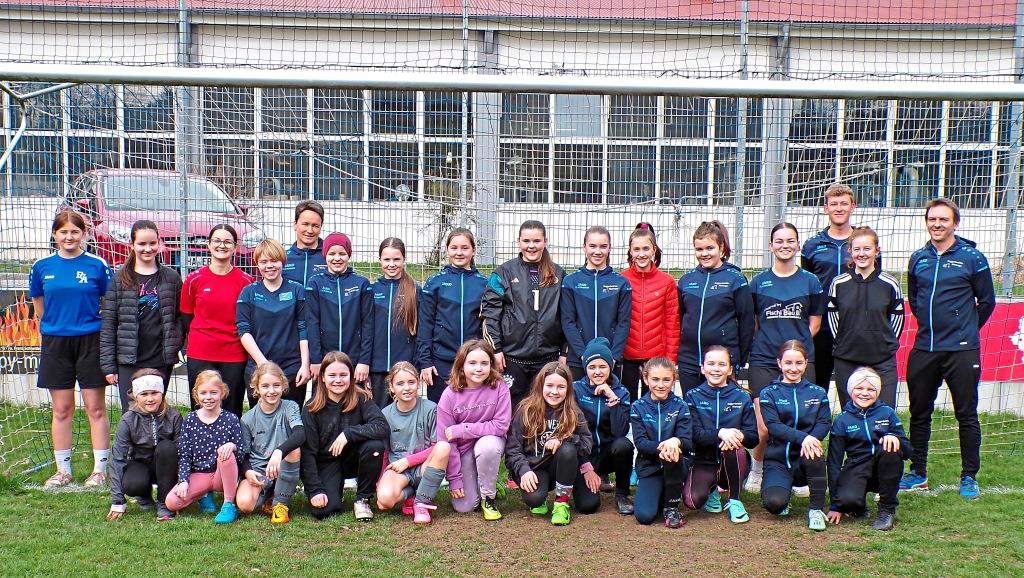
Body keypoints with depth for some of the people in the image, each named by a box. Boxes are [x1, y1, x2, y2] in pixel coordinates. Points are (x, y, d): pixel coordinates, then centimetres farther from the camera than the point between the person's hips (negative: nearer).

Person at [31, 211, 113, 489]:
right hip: (55, 343, 2)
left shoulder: (97, 265, -3)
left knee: (96, 408, 2)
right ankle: (63, 471, 18)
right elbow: (39, 306, 14)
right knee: (61, 410, 8)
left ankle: (100, 469, 10)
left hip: (91, 342, -2)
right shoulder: (42, 267, 4)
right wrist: (59, 324, 9)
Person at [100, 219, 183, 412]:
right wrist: (108, 365, -1)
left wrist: (174, 347, -5)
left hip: (161, 361, 1)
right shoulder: (120, 280, 4)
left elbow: (180, 317, 10)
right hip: (128, 362, -1)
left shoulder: (171, 278, 7)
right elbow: (108, 325, 3)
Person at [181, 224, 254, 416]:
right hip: (200, 356, 0)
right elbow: (186, 317, 10)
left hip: (234, 356, 0)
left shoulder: (246, 281, 1)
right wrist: (201, 339, 6)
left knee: (232, 413, 6)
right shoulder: (194, 279, 2)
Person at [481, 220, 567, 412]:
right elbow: (490, 311, -3)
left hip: (548, 356, 2)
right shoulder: (505, 272, 1)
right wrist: (495, 349, -9)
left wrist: (565, 352, 5)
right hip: (512, 356, -2)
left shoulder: (558, 274, 9)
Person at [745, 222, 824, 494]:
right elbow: (751, 323, 11)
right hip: (763, 362, 0)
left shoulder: (810, 281, 7)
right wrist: (766, 342, -1)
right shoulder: (759, 282, 7)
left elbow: (815, 323, 12)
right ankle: (756, 469, 20)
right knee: (764, 428, -6)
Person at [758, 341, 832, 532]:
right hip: (777, 460, -1)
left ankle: (816, 509, -17)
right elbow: (773, 425, -12)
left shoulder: (818, 393, 9)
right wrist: (802, 437, -29)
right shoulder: (769, 393, 1)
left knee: (813, 453, -36)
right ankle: (783, 492, 12)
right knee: (774, 502, -28)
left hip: (805, 460, 1)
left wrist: (812, 439, -25)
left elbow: (824, 423, -3)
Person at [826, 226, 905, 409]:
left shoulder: (890, 284, 1)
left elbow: (897, 318, 9)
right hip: (846, 362, 1)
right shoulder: (839, 283, 2)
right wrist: (843, 344, 5)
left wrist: (888, 345, 6)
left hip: (883, 361, -1)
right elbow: (832, 318, 8)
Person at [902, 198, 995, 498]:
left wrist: (965, 330, 9)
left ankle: (969, 477, 14)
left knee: (967, 414, 2)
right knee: (919, 413, 11)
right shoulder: (918, 258, 8)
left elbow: (986, 301, 5)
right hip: (923, 349, 4)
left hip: (962, 350, -4)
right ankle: (917, 473, 22)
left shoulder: (972, 257, -4)